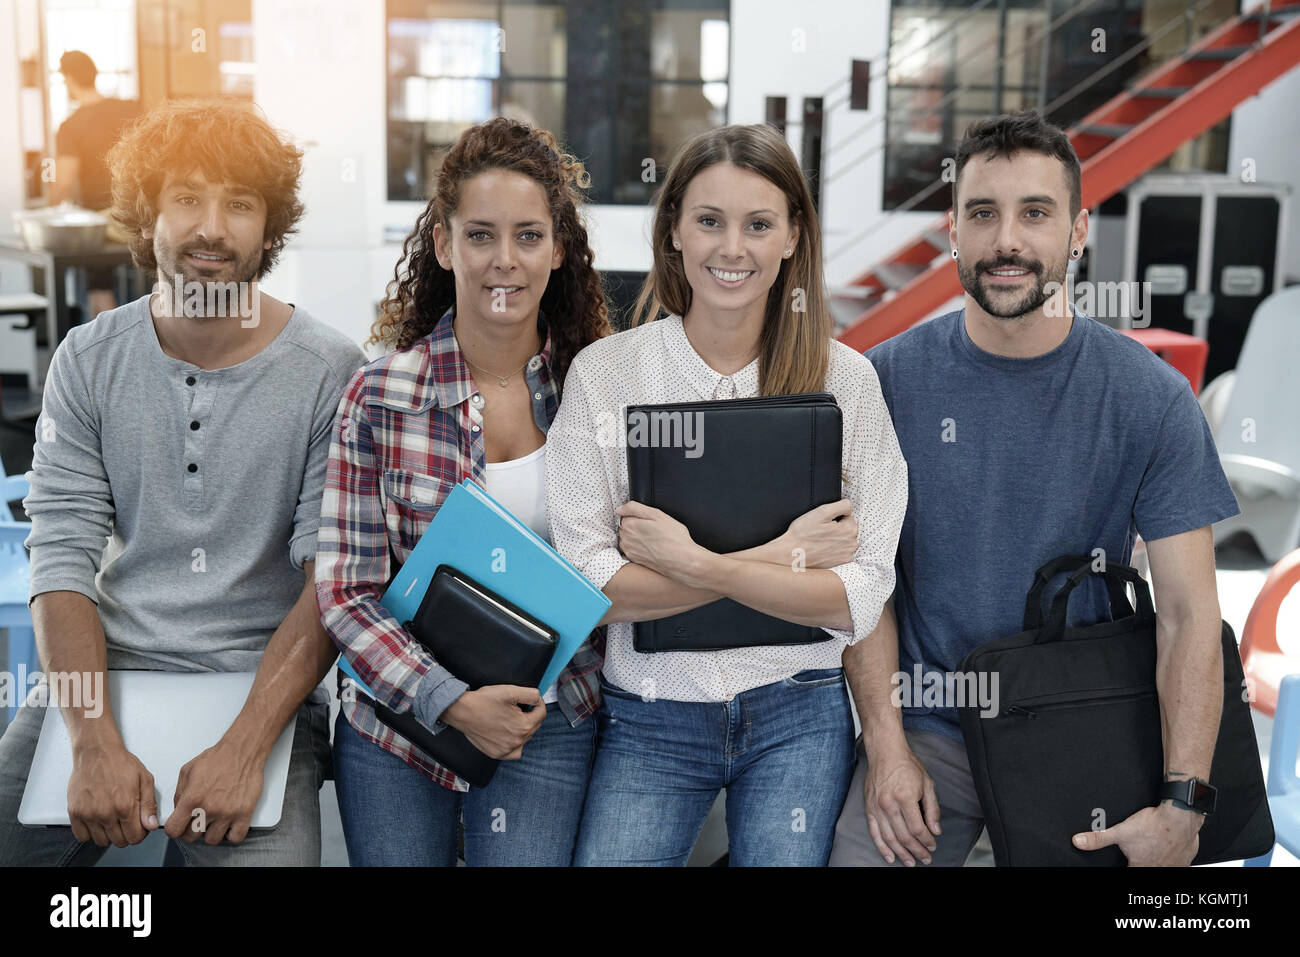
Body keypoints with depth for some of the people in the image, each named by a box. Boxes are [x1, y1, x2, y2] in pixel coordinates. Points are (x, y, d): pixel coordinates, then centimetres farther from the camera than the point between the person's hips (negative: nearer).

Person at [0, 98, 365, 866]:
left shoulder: (331, 372, -6)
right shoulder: (90, 361, 3)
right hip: (103, 671, 3)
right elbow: (62, 559, -3)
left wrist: (246, 747, -20)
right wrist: (96, 744, -16)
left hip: (268, 687, -3)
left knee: (266, 850, -24)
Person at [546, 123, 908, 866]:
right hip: (648, 720, 0)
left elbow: (861, 597, -9)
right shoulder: (604, 372, -5)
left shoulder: (844, 378, -4)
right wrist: (779, 558, -17)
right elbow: (585, 586, -12)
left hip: (798, 717, 0)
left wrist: (696, 563, -19)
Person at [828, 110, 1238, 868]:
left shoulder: (1153, 399, -9)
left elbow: (1191, 613, -11)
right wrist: (886, 745, -9)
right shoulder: (891, 378, -6)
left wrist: (1181, 807, -17)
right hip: (925, 727, 0)